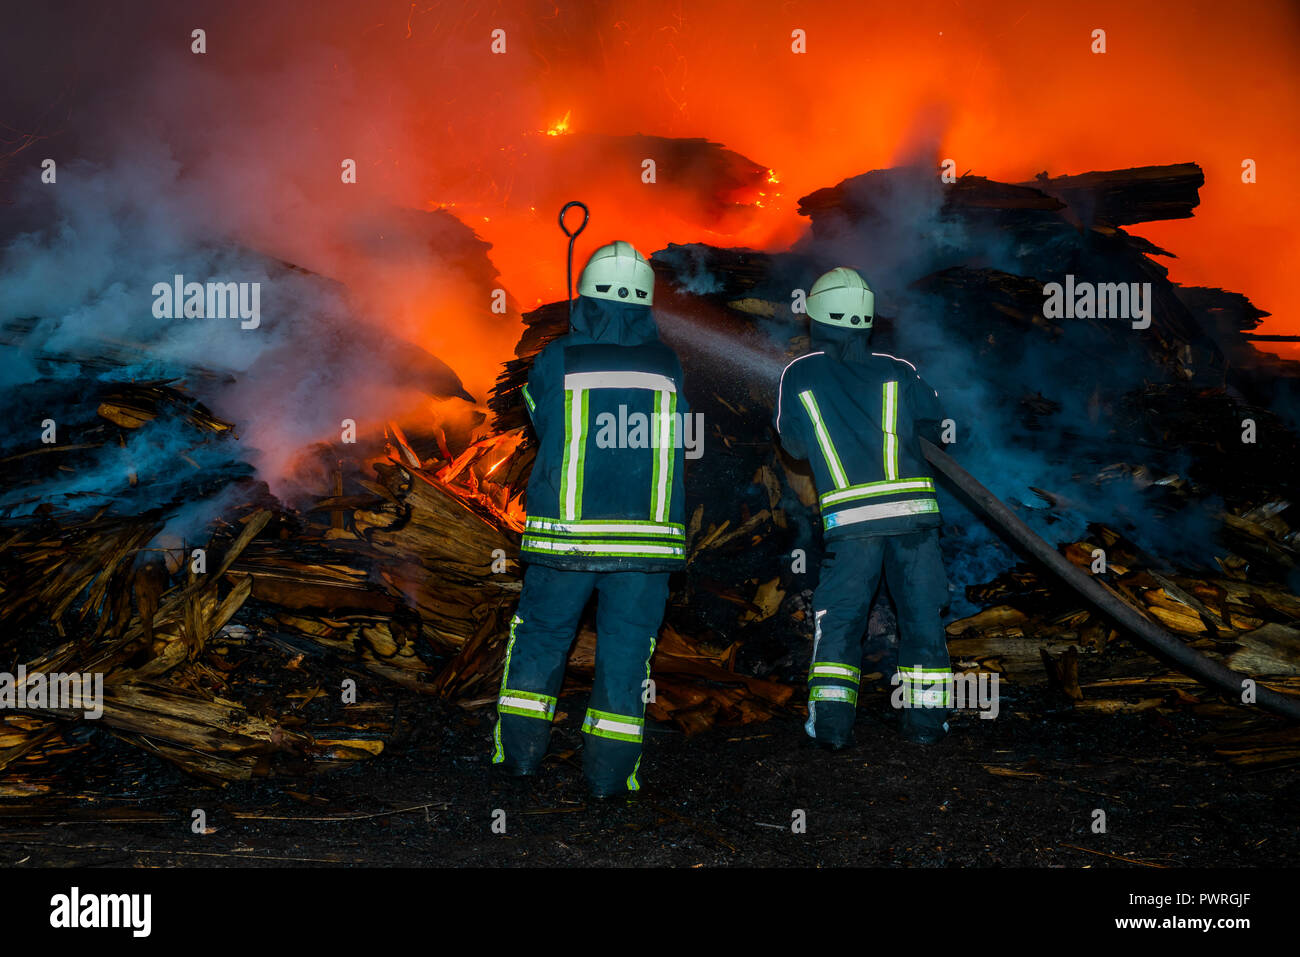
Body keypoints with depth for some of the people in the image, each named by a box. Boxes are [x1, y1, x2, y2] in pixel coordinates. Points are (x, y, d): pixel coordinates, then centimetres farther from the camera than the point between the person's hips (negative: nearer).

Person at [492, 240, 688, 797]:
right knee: (625, 649, 7)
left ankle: (520, 752, 18)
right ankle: (608, 772, 9)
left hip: (564, 535, -1)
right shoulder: (668, 367, 2)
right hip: (647, 538, 1)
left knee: (540, 636, 15)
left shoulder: (556, 361, -4)